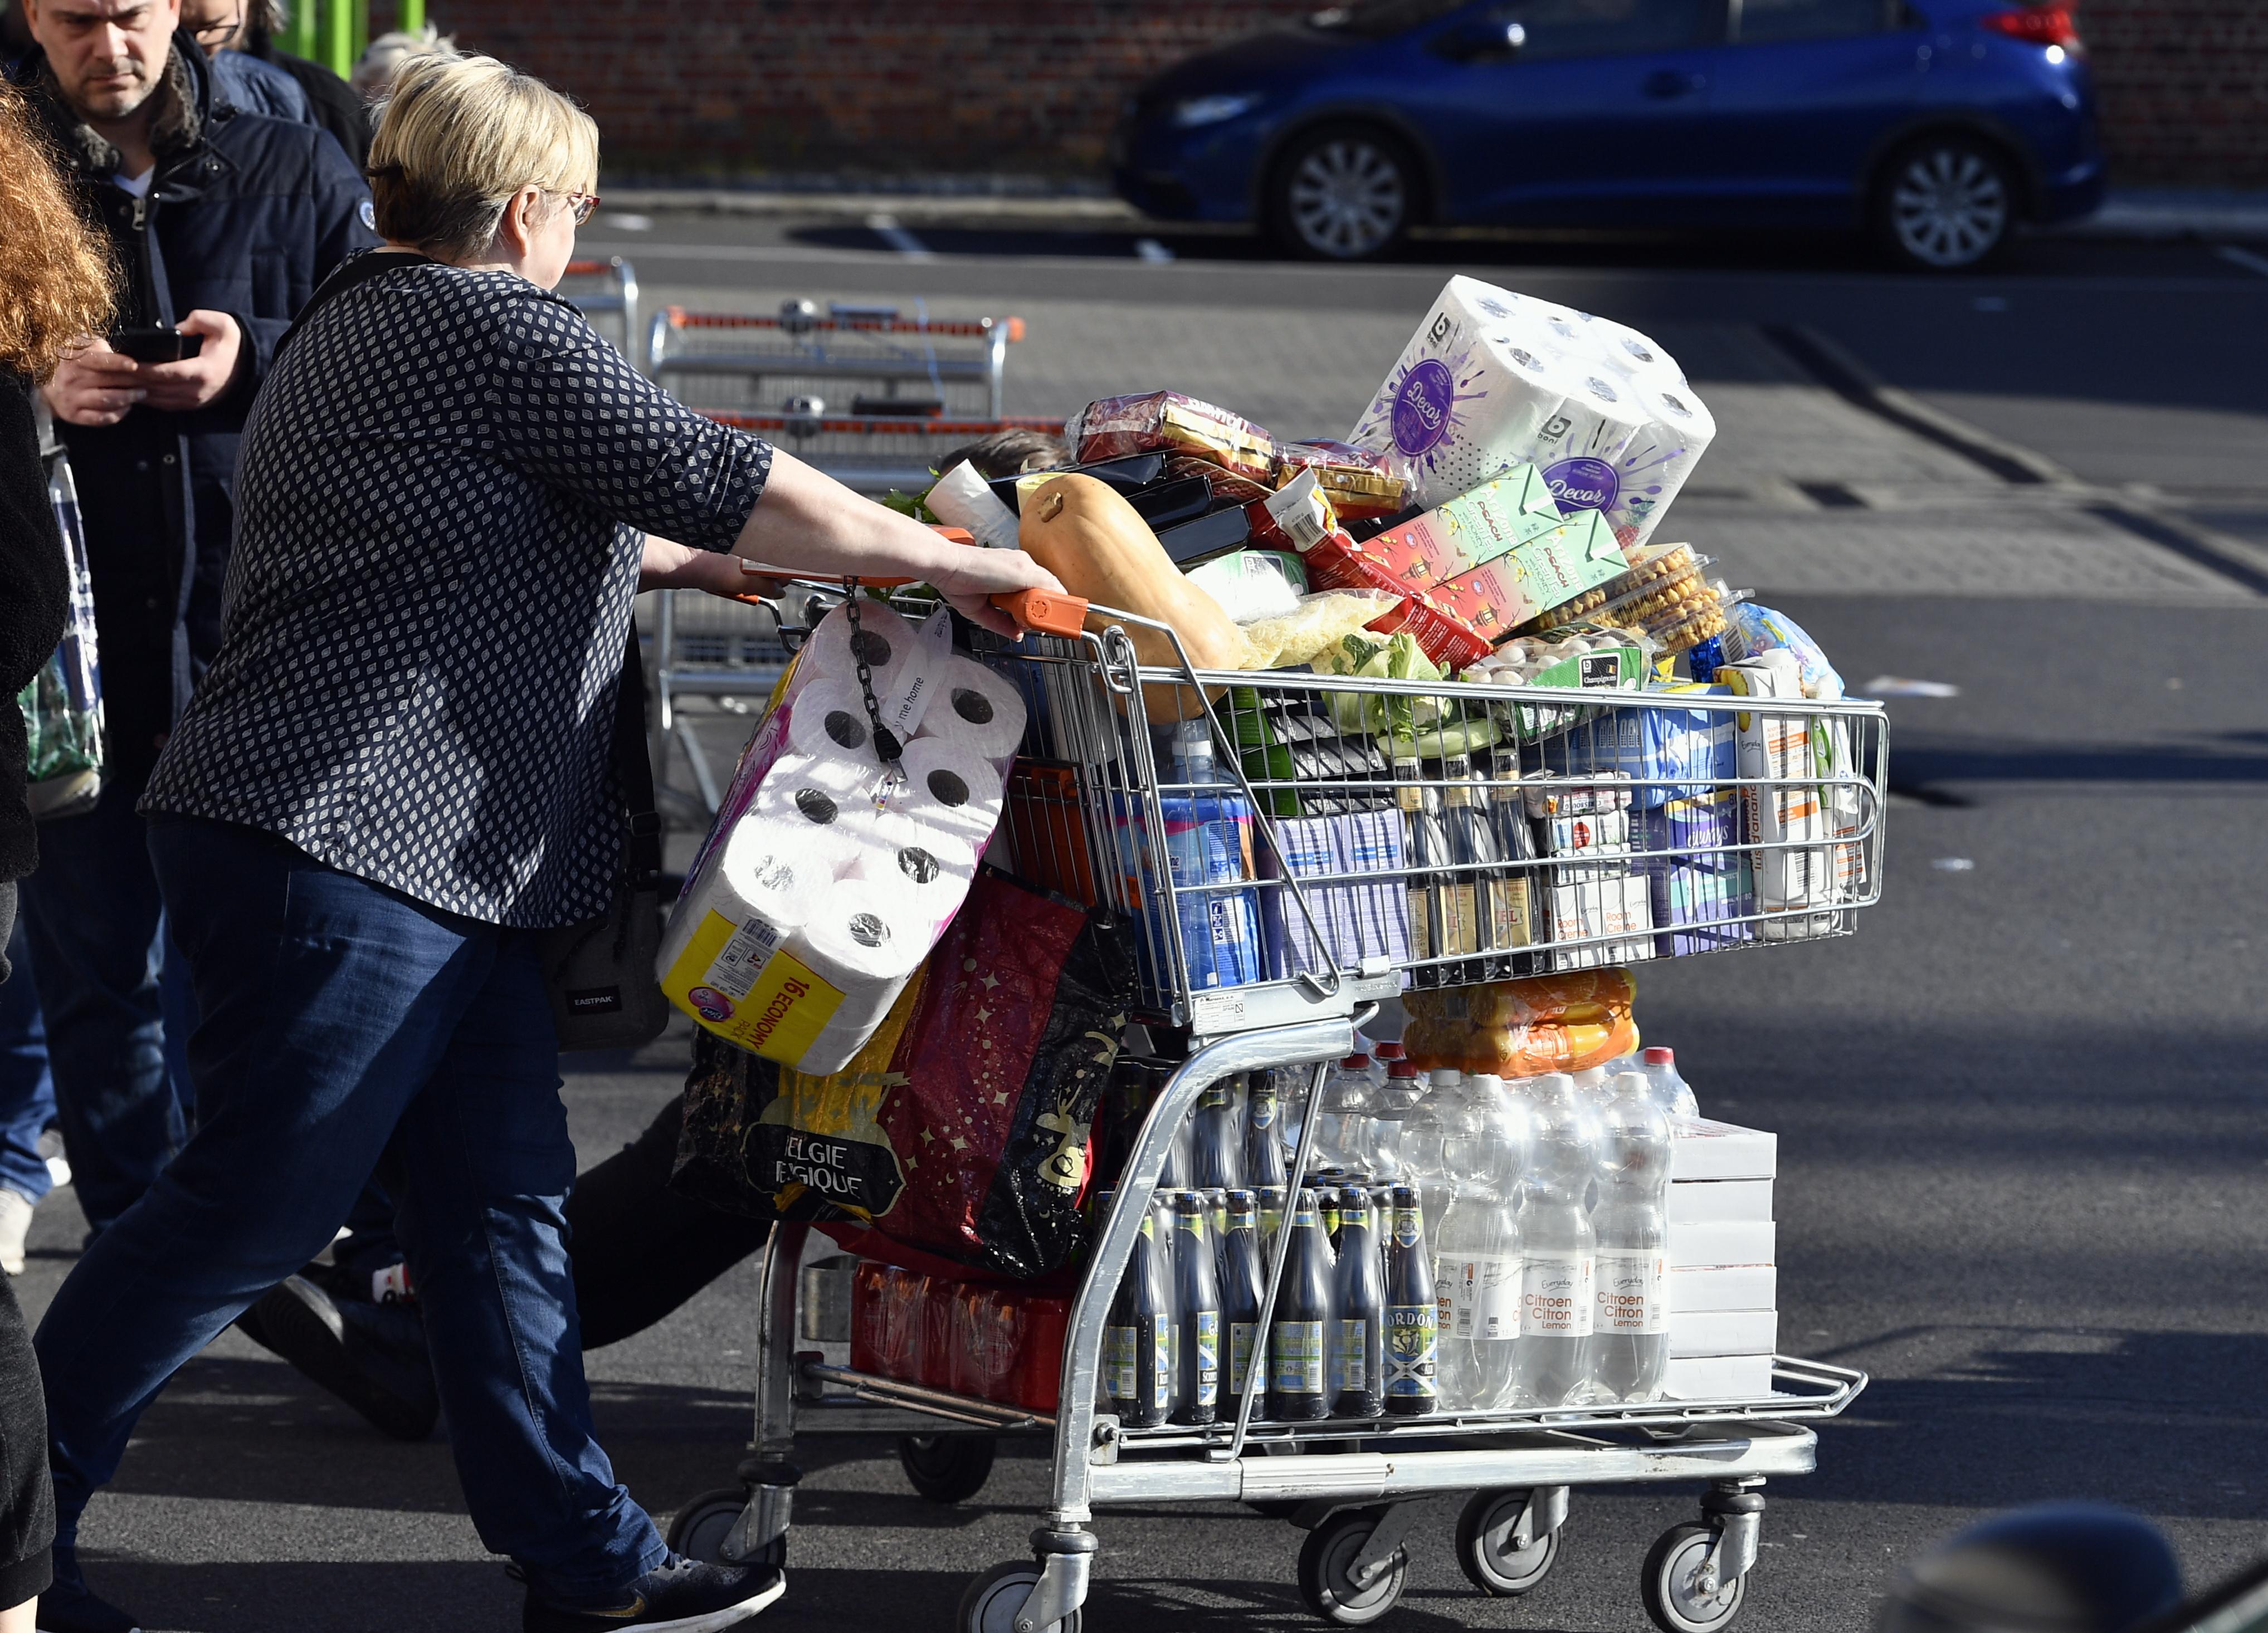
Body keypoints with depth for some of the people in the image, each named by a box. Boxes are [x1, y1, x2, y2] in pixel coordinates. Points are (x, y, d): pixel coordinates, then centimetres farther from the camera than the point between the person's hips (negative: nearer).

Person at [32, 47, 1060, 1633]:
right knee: (249, 1209, -5)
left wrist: (678, 560, 34)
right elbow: (722, 483, -10)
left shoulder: (357, 325, 21)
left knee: (501, 1200, 9)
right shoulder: (492, 329, -10)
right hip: (343, 851, -11)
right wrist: (946, 561, 0)